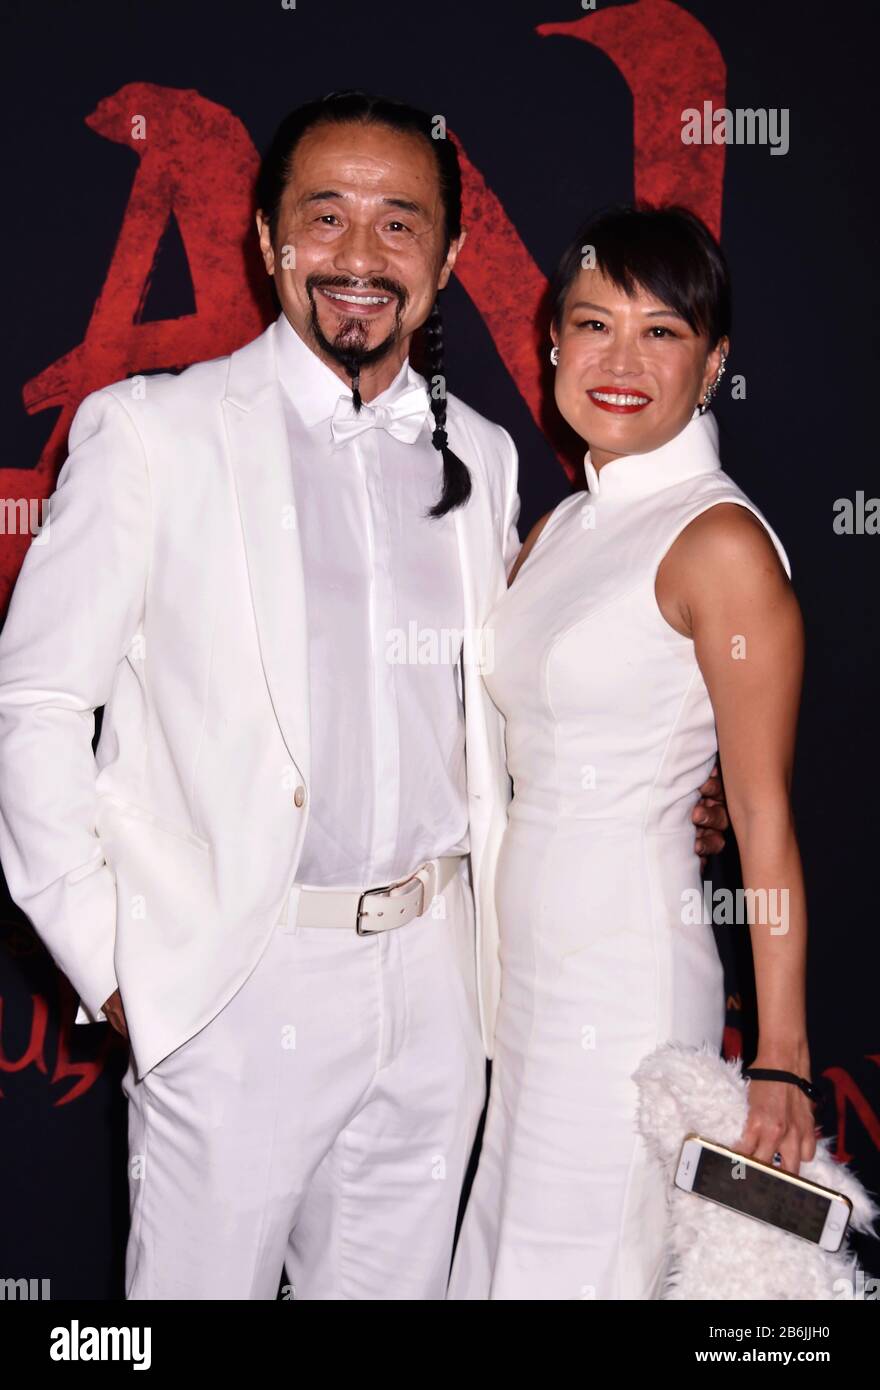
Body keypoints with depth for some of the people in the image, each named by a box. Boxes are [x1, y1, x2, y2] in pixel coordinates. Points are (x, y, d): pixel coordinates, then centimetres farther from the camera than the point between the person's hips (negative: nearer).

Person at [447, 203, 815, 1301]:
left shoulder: (720, 542, -14)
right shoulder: (556, 530, 10)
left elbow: (764, 818, -15)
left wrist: (782, 1061, -15)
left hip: (626, 974, -7)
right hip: (521, 961, 8)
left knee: (578, 1267, 6)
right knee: (500, 1253, 17)